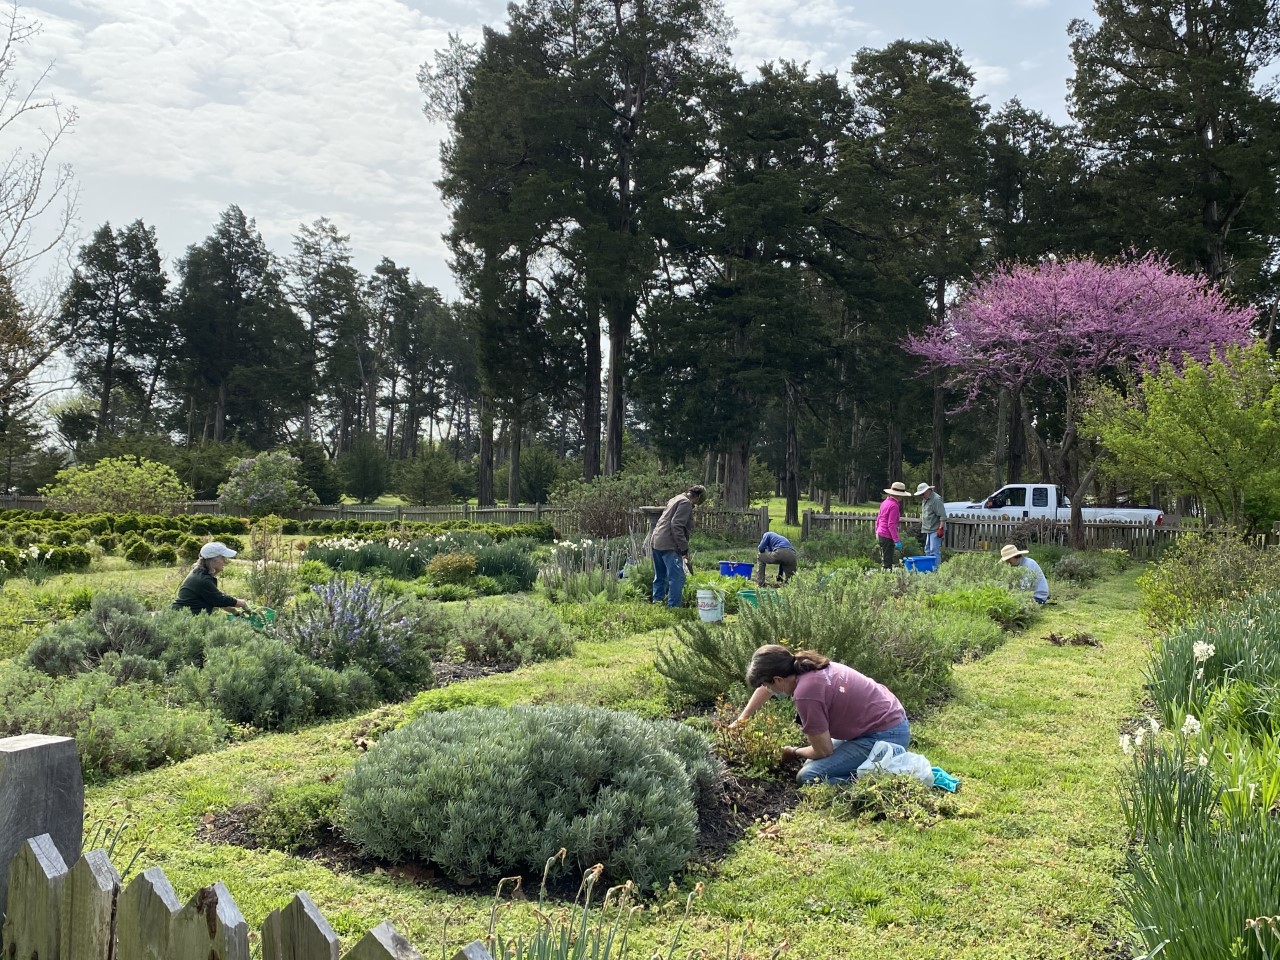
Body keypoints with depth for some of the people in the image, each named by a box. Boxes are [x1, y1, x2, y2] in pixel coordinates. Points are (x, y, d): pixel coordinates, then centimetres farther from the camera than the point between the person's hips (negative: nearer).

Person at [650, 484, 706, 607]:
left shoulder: (676, 499, 22)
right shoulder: (686, 503, -8)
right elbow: (676, 525, -18)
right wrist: (684, 549, -16)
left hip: (655, 542, 10)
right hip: (669, 546, -10)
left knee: (660, 577, 17)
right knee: (677, 577, -9)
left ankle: (657, 601, 22)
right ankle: (673, 606, -10)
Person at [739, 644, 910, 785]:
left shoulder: (806, 692, -26)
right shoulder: (802, 666, -1)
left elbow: (823, 751, -15)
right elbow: (765, 687, 21)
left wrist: (793, 752, 5)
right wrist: (741, 720, 27)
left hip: (887, 735, -9)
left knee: (808, 776, -15)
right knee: (814, 761, 16)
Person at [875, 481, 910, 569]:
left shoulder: (885, 502, 10)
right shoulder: (894, 506, -17)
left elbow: (878, 518, 17)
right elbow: (891, 525, -20)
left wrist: (877, 532, 25)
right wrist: (897, 540, -19)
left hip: (880, 535, 9)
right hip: (888, 536, -9)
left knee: (884, 560, 16)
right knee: (887, 562, -6)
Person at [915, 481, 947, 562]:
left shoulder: (936, 499, -15)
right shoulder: (925, 500, 15)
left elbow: (943, 516, -19)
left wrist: (941, 528, -22)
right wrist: (923, 527, 23)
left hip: (935, 530, -10)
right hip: (928, 530, 10)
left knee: (934, 551, -12)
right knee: (927, 550, 13)